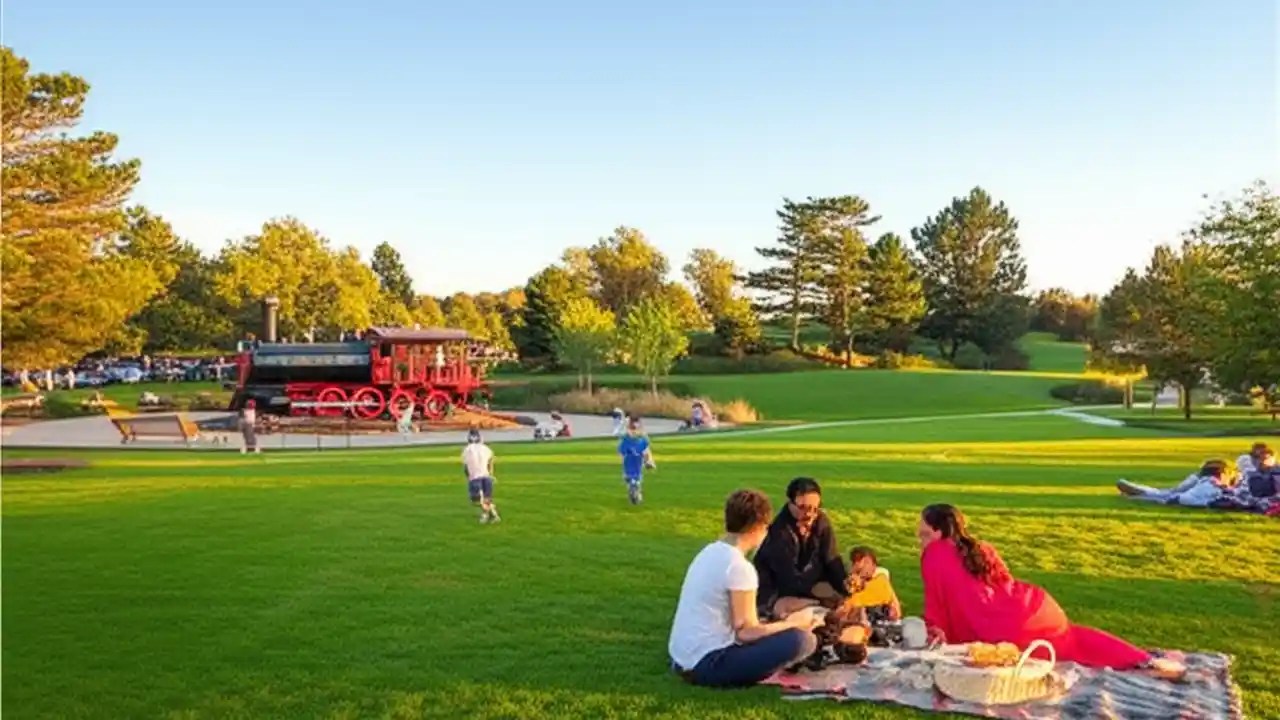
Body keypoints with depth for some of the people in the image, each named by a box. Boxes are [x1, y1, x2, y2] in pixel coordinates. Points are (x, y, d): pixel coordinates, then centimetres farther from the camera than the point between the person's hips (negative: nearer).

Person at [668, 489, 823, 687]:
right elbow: (747, 632, -14)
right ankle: (731, 678, -5)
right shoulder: (739, 567, -17)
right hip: (707, 664, -9)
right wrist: (794, 622, 0)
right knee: (803, 640, -12)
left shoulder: (709, 552, 10)